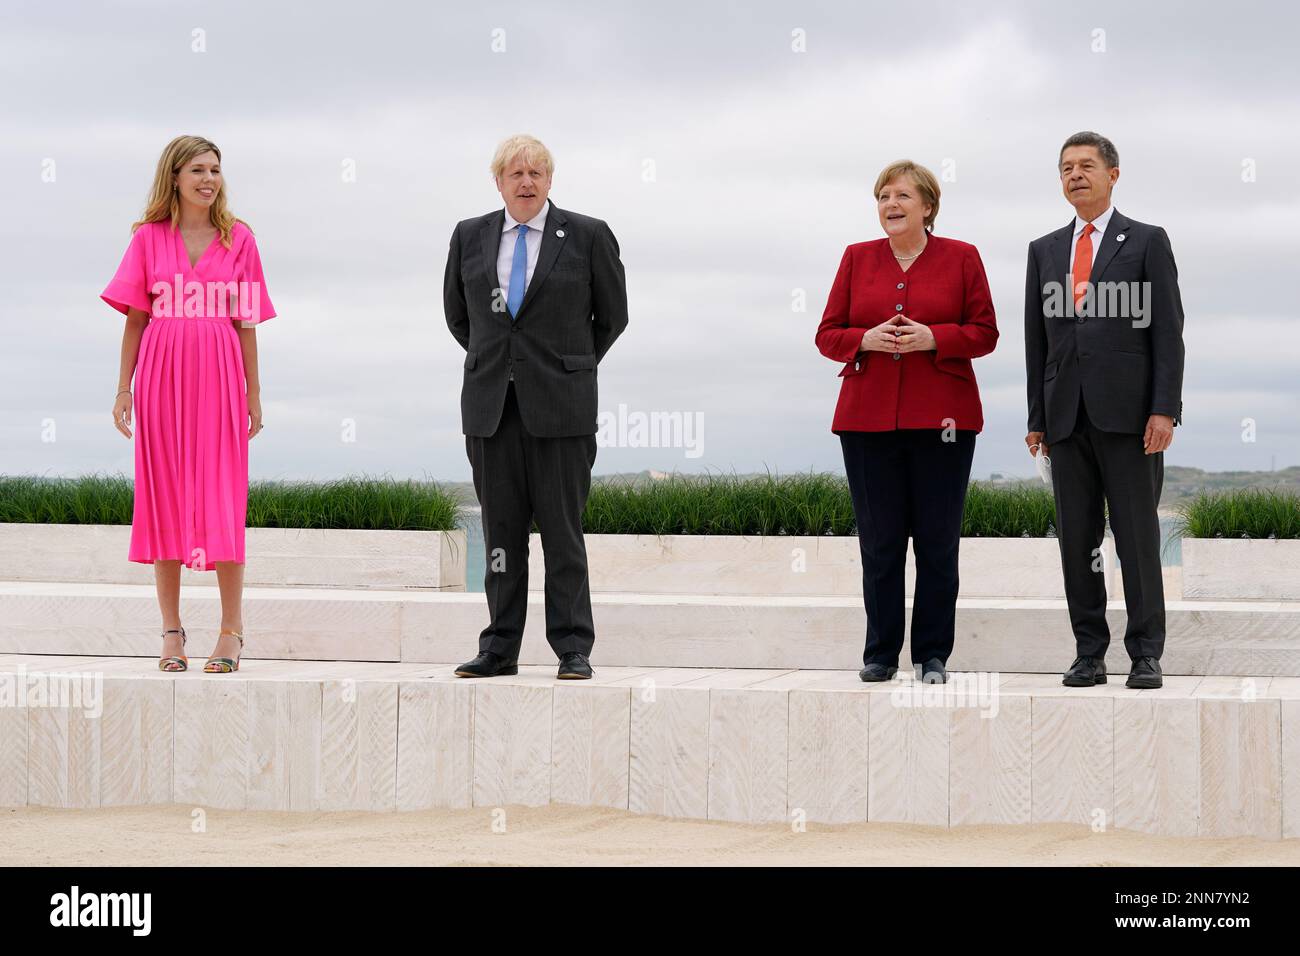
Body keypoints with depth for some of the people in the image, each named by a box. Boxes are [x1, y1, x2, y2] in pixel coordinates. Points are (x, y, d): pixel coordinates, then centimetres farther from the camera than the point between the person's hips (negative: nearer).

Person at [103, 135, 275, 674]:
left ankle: (231, 631, 2)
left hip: (219, 376, 0)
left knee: (221, 498, -3)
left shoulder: (238, 239, 7)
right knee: (163, 495, 2)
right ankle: (172, 632, 8)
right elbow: (136, 317, 7)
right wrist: (124, 388, 3)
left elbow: (247, 322, 7)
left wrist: (254, 394, 4)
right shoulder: (148, 237, 6)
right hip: (162, 374, 1)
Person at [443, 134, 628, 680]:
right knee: (501, 528, 5)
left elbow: (612, 316, 10)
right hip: (491, 404, 3)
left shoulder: (588, 236, 1)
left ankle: (573, 649, 3)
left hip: (559, 404, -3)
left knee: (562, 528, -2)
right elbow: (457, 313, 22)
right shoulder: (469, 237, 10)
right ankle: (500, 649, 9)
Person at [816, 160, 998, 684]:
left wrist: (932, 337, -14)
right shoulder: (857, 258, 10)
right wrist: (867, 339, -11)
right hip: (869, 418, 1)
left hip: (940, 418, -1)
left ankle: (933, 655, 9)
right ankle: (880, 654, 10)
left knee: (938, 542, 0)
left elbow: (984, 333, 2)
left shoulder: (961, 258, 5)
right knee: (879, 542, 2)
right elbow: (828, 335, 9)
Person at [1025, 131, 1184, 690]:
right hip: (1067, 415, 4)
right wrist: (1037, 417, 10)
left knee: (1137, 533, -2)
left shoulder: (1148, 242, 4)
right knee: (1077, 538, 4)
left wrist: (1165, 409, -11)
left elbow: (1168, 330, -2)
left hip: (1127, 411, -4)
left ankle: (1146, 654, 3)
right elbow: (1037, 338, 15)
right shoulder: (1044, 250, 15)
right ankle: (1089, 653, 9)